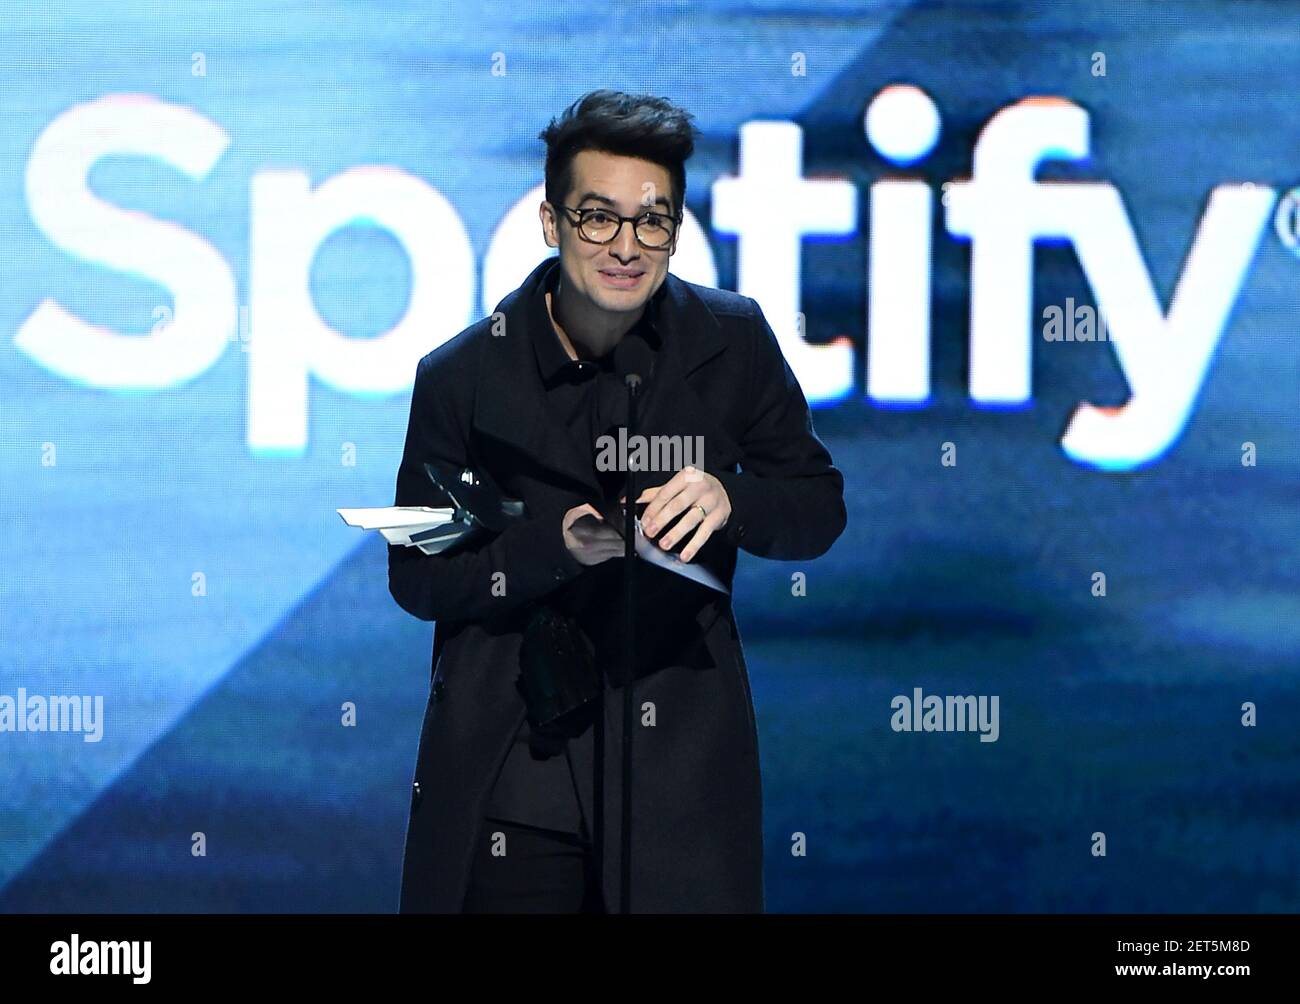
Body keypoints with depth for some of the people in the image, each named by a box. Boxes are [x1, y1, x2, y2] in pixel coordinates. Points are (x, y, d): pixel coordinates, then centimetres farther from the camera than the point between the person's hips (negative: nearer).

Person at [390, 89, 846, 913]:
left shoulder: (732, 341, 0)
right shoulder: (462, 376, -3)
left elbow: (819, 509, 7)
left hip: (678, 777, 1)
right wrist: (555, 546, -18)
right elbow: (416, 576, 0)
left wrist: (729, 498, -15)